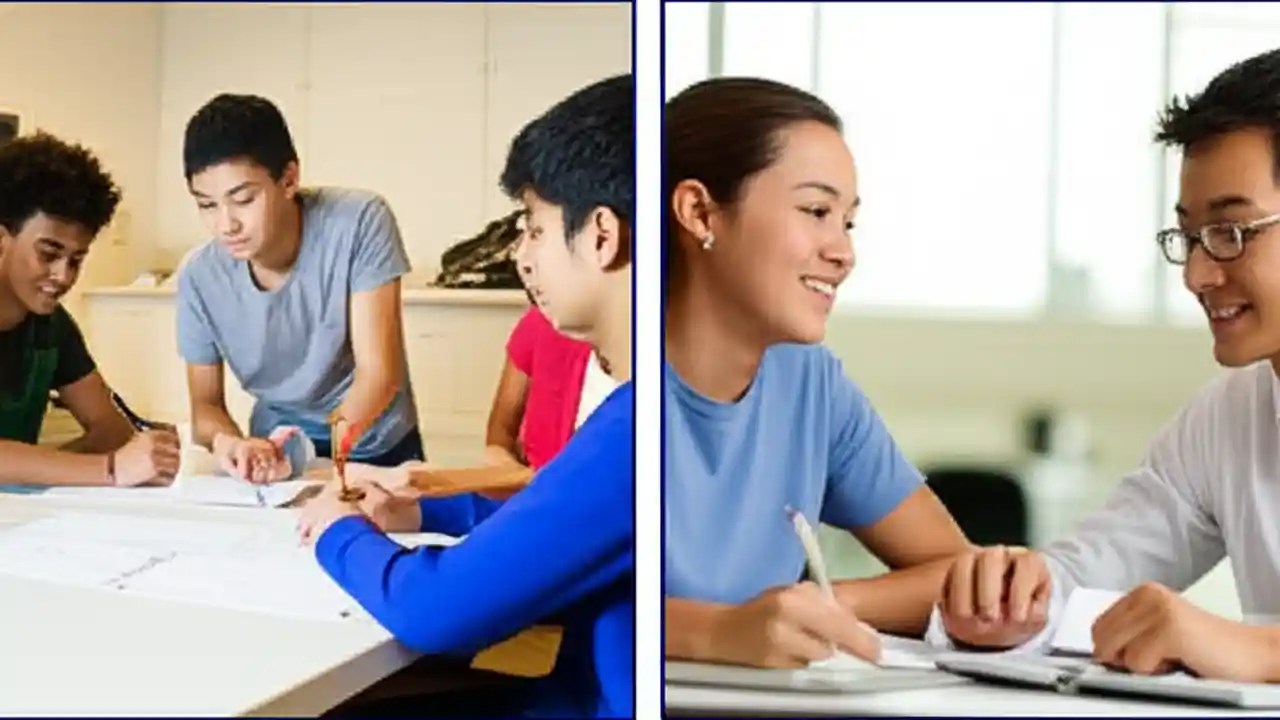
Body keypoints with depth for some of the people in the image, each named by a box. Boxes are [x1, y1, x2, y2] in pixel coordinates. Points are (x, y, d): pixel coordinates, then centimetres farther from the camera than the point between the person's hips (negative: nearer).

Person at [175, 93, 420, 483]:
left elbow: (379, 372, -21)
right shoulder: (199, 276, -12)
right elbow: (205, 404, -2)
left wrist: (314, 452, -36)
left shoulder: (359, 222, -20)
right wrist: (225, 441, -25)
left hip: (375, 451, -2)